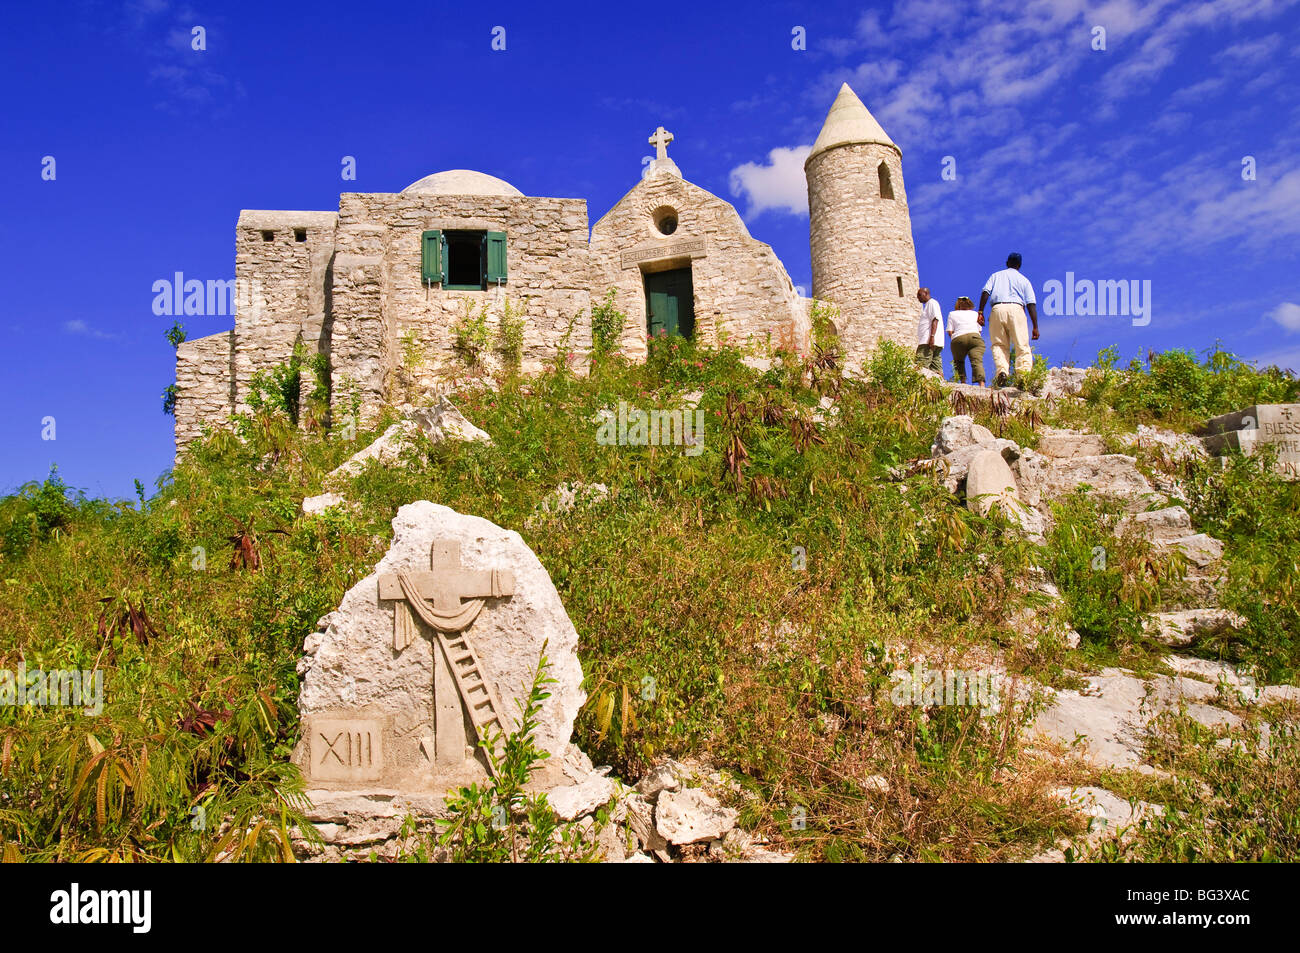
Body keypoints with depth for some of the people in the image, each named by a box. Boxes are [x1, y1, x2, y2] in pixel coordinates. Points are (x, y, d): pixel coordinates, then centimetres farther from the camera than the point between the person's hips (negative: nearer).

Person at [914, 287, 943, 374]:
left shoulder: (932, 302, 2)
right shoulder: (927, 305, 31)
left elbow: (935, 320, -11)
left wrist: (932, 336, -22)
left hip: (928, 341, -10)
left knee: (920, 367, -21)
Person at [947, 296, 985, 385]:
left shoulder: (952, 314, 21)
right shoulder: (975, 314, 27)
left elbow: (950, 332, 11)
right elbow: (979, 330, 22)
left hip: (958, 339, -1)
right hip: (975, 337, 1)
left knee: (959, 361, 20)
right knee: (977, 361, -14)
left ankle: (963, 382, 2)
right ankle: (981, 383, -36)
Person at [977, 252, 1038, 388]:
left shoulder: (995, 275, 22)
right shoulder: (1024, 280, 20)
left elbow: (985, 292, 3)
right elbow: (1031, 304, 10)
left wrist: (980, 312, 1)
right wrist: (1035, 327, 8)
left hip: (997, 308, 1)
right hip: (1016, 309, -1)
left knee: (999, 345, 2)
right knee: (1022, 346, -2)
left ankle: (1002, 371, -21)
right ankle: (1024, 374, -16)